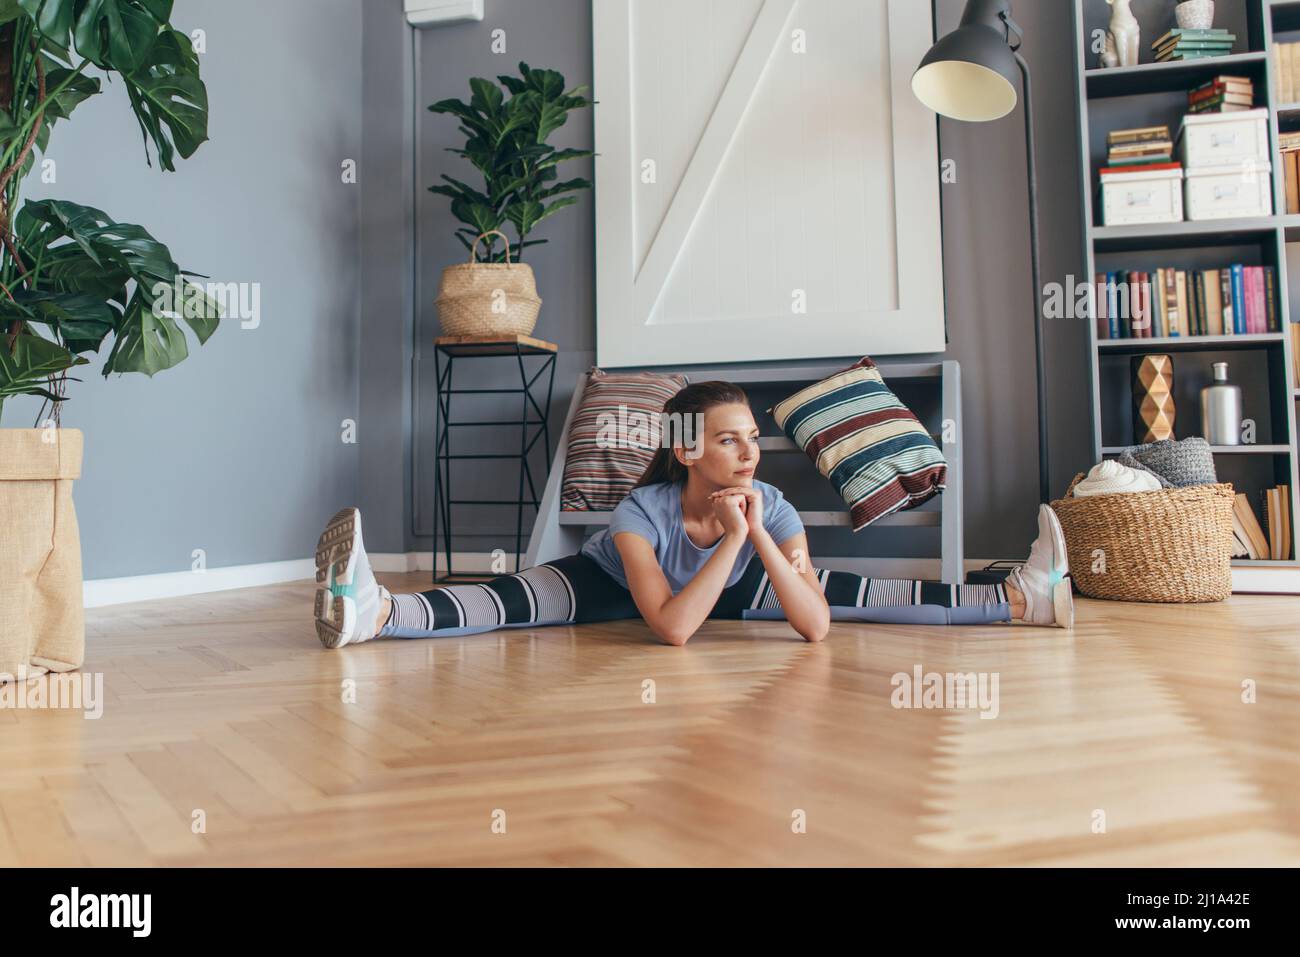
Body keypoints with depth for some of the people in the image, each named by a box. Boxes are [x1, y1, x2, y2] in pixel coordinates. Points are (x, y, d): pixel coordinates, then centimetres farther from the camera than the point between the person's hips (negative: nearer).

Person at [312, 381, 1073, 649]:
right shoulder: (641, 513, -38)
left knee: (846, 591, -10)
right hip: (614, 580, -3)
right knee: (518, 600, -32)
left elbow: (816, 625, -34)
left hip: (723, 585, 3)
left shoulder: (773, 508, -28)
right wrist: (729, 539, -47)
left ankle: (1023, 597, -10)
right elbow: (671, 627, -45)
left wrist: (759, 534, -43)